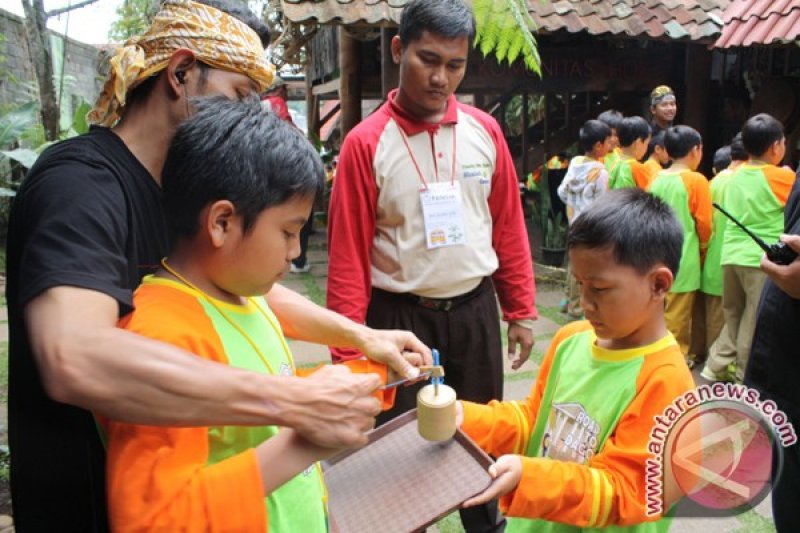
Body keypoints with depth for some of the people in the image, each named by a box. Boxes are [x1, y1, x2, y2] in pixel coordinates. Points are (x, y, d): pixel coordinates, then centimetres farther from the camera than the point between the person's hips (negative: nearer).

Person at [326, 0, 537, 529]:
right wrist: (349, 351, -10)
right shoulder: (366, 143, -11)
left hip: (474, 311, 3)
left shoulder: (485, 131, -1)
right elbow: (349, 254, -10)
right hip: (400, 315, -3)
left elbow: (509, 227, 5)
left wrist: (521, 310, 6)